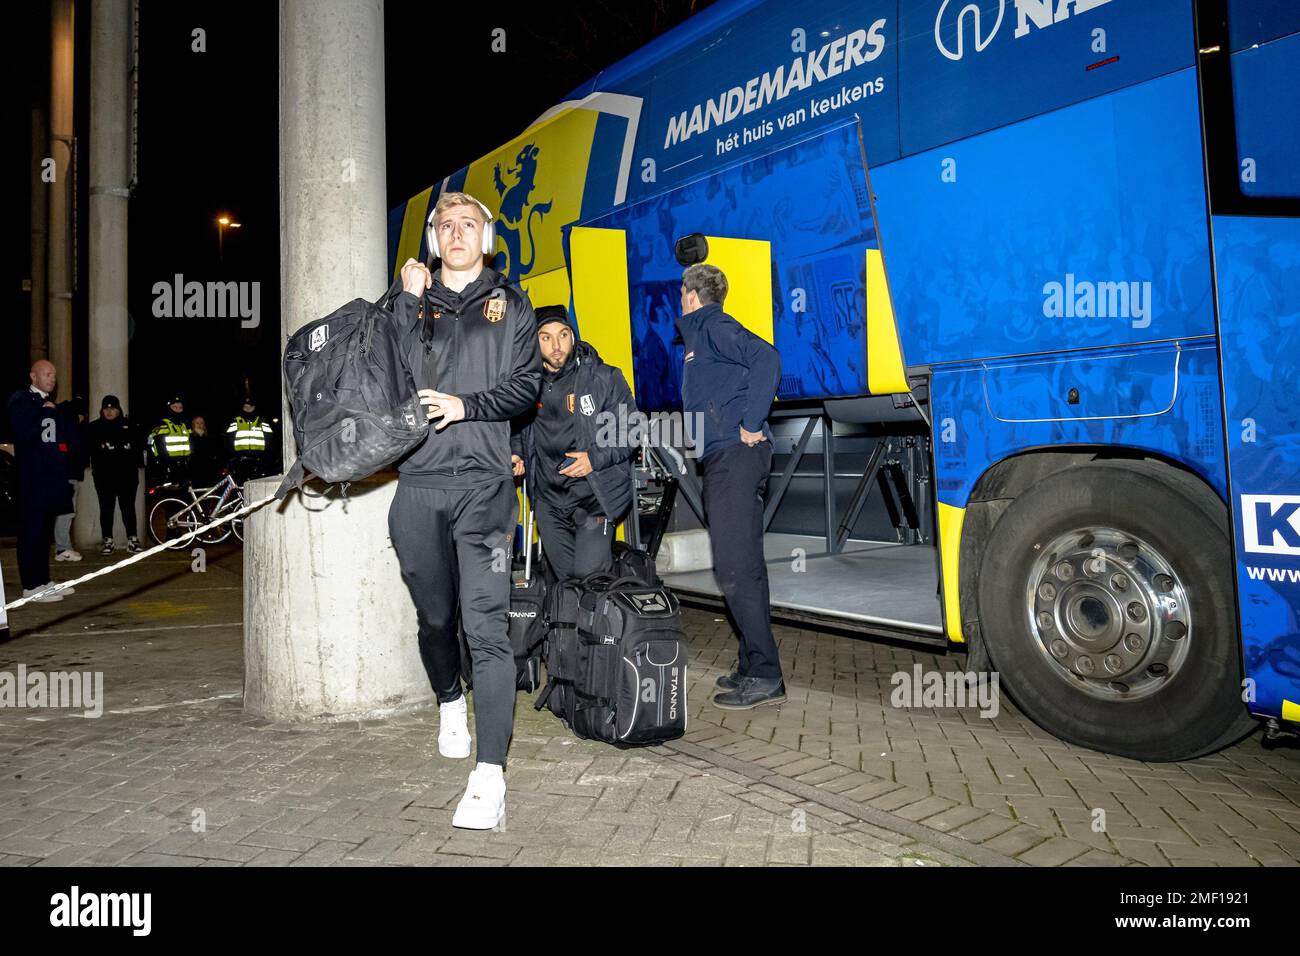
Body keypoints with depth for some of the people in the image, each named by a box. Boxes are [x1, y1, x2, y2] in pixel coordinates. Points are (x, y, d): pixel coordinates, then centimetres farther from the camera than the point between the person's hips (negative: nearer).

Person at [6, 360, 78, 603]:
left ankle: (43, 580, 18)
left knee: (45, 531, 12)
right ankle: (31, 586, -2)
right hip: (32, 479, -8)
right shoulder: (20, 400, -3)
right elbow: (24, 434, -17)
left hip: (52, 476, 8)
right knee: (31, 531, -6)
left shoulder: (50, 404, 19)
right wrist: (45, 412, -11)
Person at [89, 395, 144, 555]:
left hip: (126, 474, 0)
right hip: (104, 475, 0)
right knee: (106, 508, 3)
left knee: (128, 506, 0)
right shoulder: (94, 427, 9)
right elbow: (89, 447, 3)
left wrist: (136, 464, 0)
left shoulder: (128, 425, 10)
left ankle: (132, 540, 3)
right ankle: (108, 541, 8)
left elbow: (137, 446, 10)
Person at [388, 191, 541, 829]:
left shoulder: (509, 304, 15)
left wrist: (466, 406, -8)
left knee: (486, 623, -11)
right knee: (434, 615, 11)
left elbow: (527, 384, 5)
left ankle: (490, 776, -12)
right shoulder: (411, 301, 18)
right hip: (418, 482, 3)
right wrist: (411, 302, -2)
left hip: (483, 483, -2)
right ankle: (450, 701, 41)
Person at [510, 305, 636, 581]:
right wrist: (516, 452, 4)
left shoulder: (604, 377, -6)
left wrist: (596, 458, -16)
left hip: (593, 495, -4)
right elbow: (517, 428, 23)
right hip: (548, 499, 4)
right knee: (565, 579, 13)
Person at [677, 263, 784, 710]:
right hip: (724, 460, 10)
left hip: (737, 456, -10)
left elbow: (766, 357, -21)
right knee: (741, 567, 11)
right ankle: (754, 668, 18)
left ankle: (764, 676, -5)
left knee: (736, 568, -11)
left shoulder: (715, 326, -4)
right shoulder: (700, 334, 26)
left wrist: (752, 424, -20)